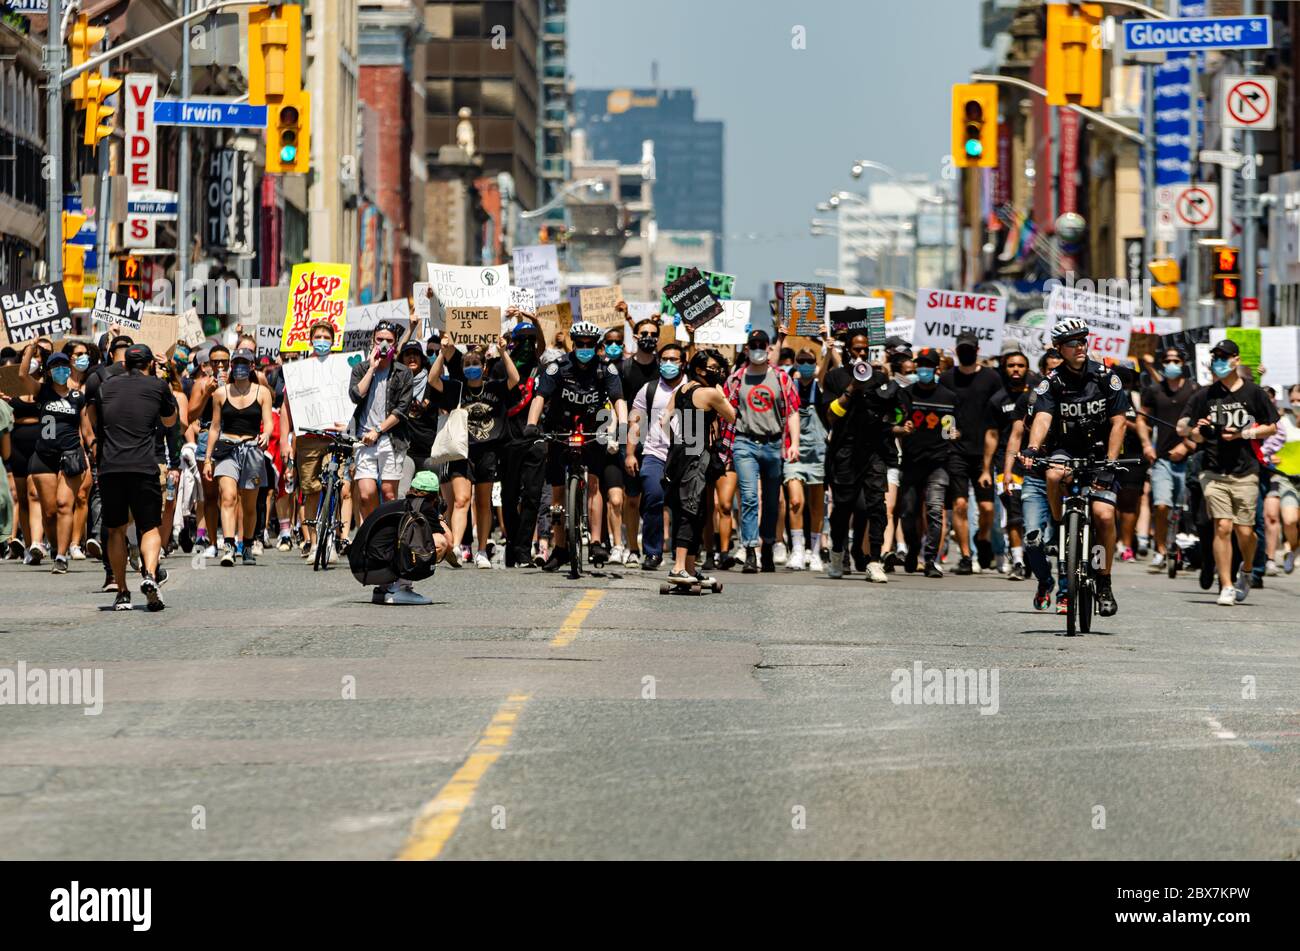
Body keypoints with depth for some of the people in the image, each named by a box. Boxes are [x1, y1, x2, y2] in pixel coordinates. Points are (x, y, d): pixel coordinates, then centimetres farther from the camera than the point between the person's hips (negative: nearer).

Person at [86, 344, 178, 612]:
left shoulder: (106, 386, 15)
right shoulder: (158, 386, 9)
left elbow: (93, 419, 31)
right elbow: (170, 421, 25)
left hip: (109, 467, 2)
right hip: (144, 467, -2)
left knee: (116, 530, 13)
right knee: (150, 527, 6)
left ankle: (122, 593, 10)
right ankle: (150, 574, -21)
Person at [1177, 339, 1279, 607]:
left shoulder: (1253, 393, 3)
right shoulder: (1204, 396, 6)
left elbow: (1272, 427, 8)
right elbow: (1183, 427, 12)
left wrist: (1243, 434, -7)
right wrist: (1194, 431, -11)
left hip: (1245, 473, 0)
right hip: (1214, 472, 0)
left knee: (1244, 531, -2)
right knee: (1222, 527, -10)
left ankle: (1246, 570, 29)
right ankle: (1226, 587, -4)